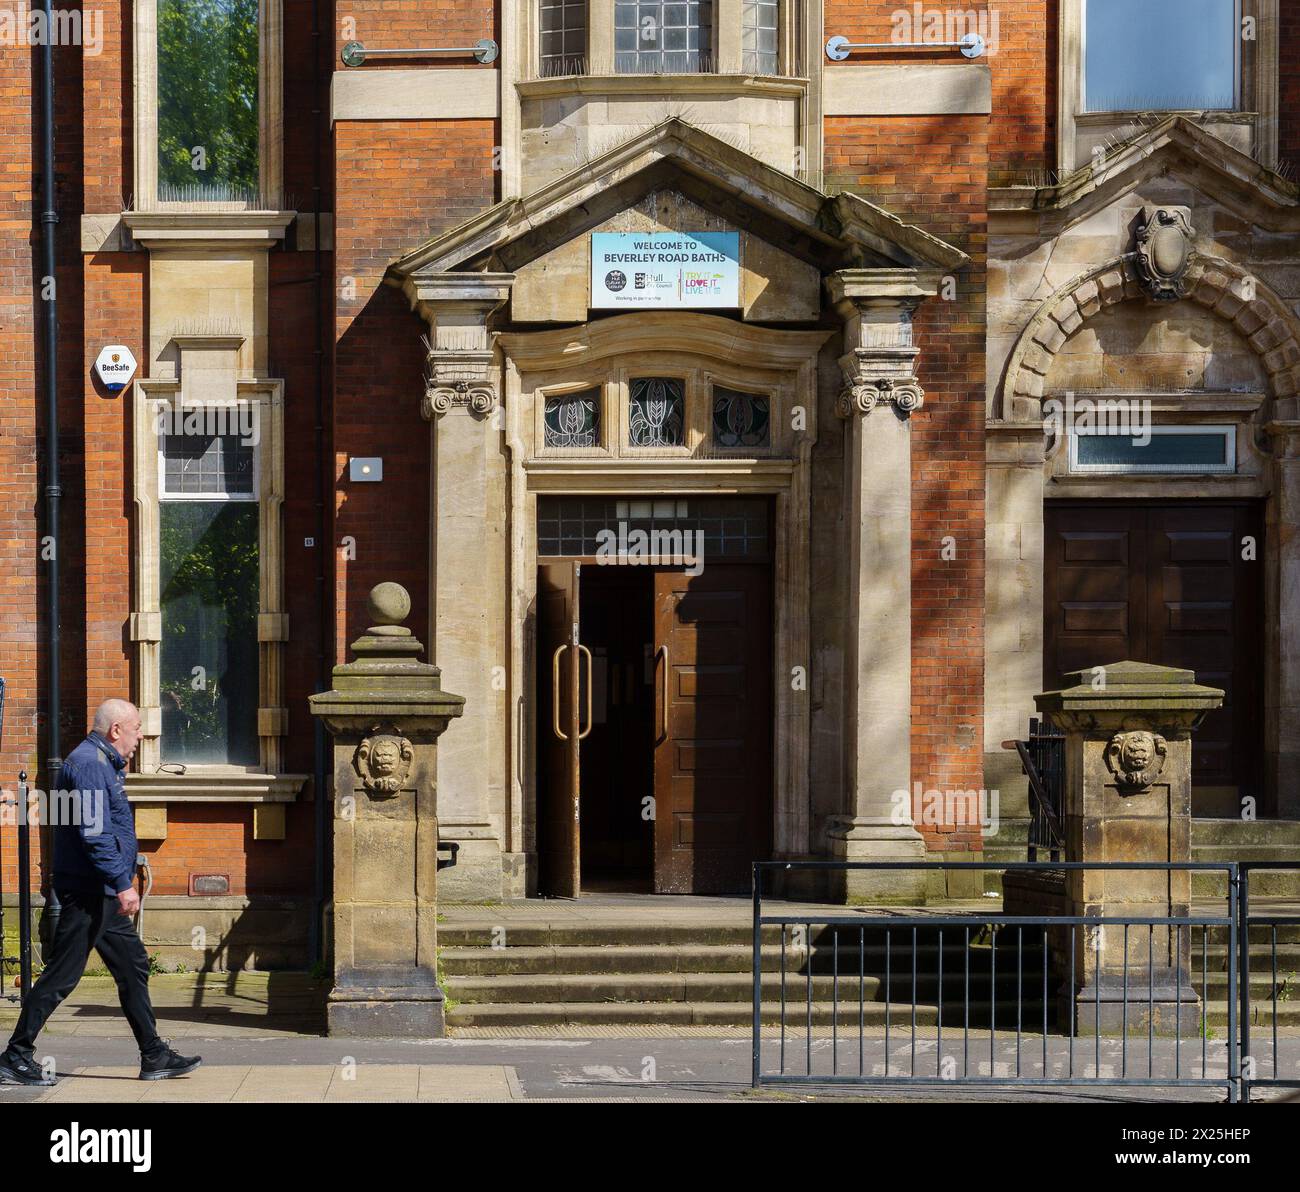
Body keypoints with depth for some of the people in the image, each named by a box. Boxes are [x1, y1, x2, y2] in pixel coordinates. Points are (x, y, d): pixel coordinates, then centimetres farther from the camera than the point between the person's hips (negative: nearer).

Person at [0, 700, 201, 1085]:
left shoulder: (103, 763, 18)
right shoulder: (88, 764, -16)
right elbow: (94, 833, -25)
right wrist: (123, 883, -26)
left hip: (104, 894, 11)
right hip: (88, 891, -11)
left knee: (132, 967, 11)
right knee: (61, 975, -6)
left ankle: (154, 1056, 14)